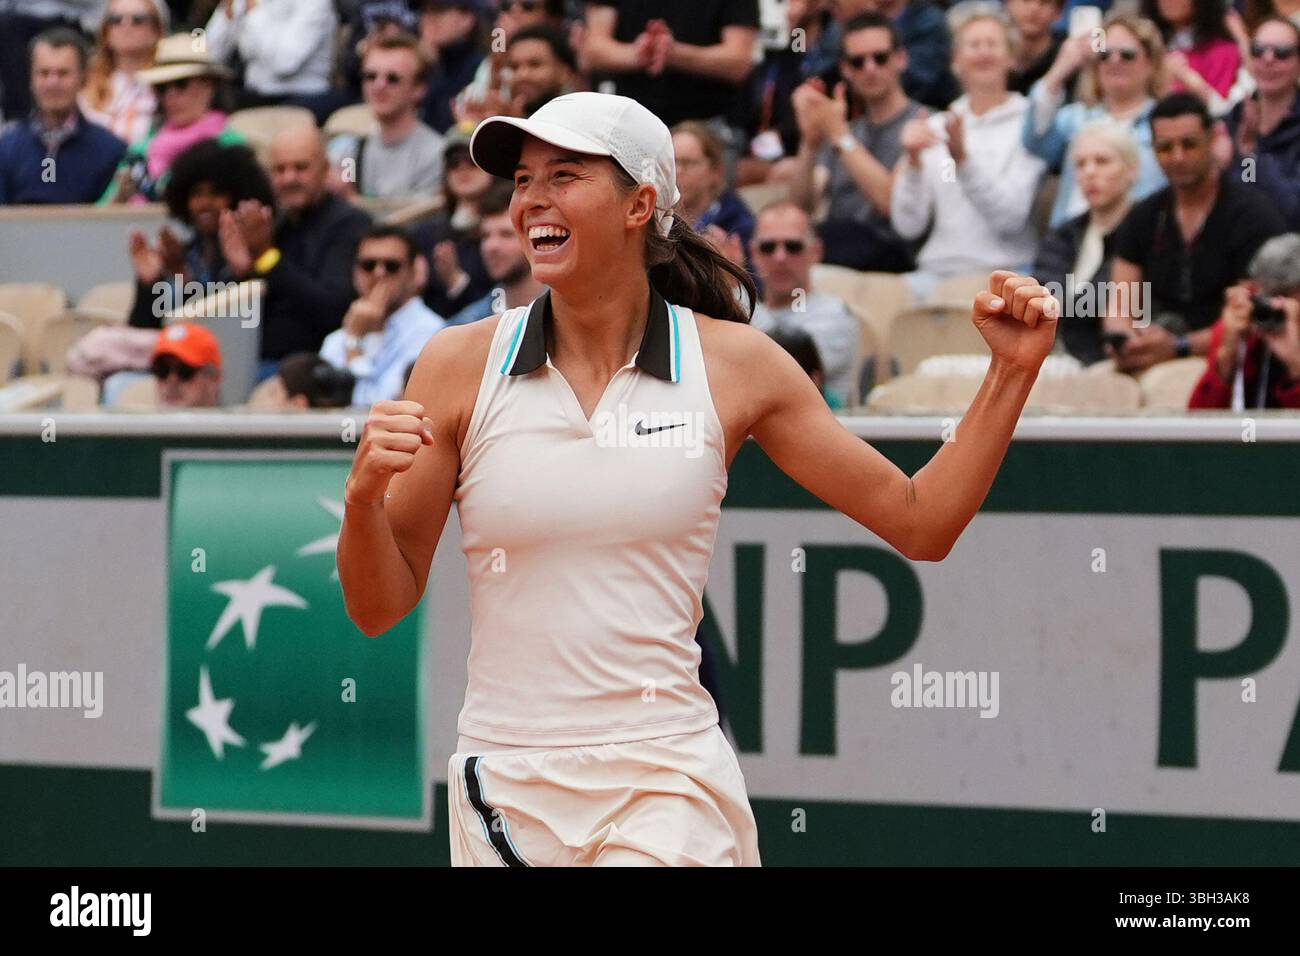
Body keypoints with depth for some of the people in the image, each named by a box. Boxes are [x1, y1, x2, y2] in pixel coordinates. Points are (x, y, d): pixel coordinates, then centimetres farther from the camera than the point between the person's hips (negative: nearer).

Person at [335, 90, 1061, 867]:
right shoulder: (460, 366, 0)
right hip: (504, 793, 1)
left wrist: (1013, 372, -4)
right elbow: (381, 607, 3)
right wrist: (366, 496, -17)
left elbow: (919, 524, 5)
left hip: (666, 787, -1)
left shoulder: (732, 364, 1)